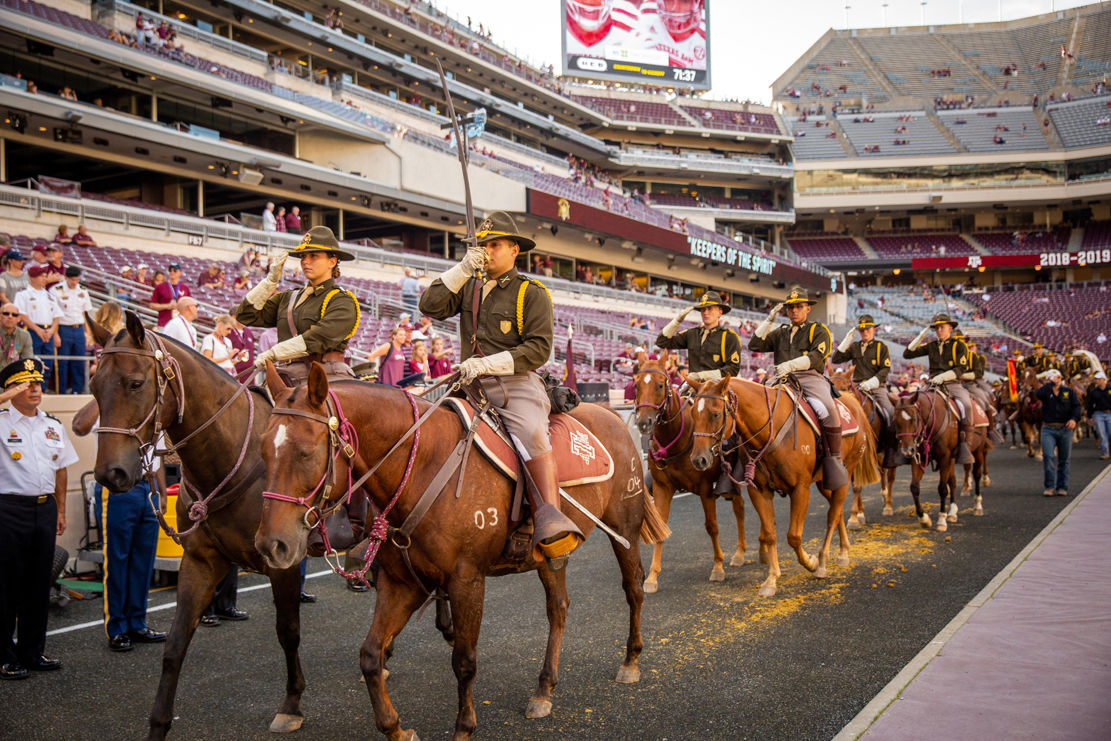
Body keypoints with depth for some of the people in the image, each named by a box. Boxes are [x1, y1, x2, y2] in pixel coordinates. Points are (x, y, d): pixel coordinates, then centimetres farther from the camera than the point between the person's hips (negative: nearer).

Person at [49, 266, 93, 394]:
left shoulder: (83, 290, 11)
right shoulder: (56, 290, -4)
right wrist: (55, 334, -13)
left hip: (79, 329, 5)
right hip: (64, 329, -4)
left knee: (79, 363, 5)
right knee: (62, 363, -2)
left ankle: (77, 391, 13)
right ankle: (61, 392, 5)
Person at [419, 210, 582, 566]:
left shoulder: (533, 294, 2)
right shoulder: (469, 287, 18)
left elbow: (538, 349, -8)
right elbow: (430, 306, 4)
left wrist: (487, 363, -18)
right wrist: (463, 269, -2)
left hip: (516, 385, -6)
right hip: (473, 386, 6)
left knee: (532, 434, -33)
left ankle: (550, 521, -39)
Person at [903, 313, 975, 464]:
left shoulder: (959, 345, 6)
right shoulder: (931, 346, 15)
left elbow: (960, 369, -4)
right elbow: (907, 354, 11)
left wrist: (943, 376, -18)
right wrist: (920, 338, 7)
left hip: (953, 385, -3)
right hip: (934, 385, 3)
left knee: (966, 405, -32)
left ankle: (964, 444, -25)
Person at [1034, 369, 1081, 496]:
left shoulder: (1069, 392, 7)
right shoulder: (1045, 391, 2)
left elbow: (1076, 406, -1)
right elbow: (1037, 393, -21)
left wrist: (1074, 419, -18)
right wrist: (1051, 384, -18)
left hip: (1065, 429, 2)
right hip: (1048, 429, -2)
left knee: (1064, 459, 6)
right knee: (1047, 456, -15)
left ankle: (1062, 487, 15)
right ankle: (1050, 486, -8)